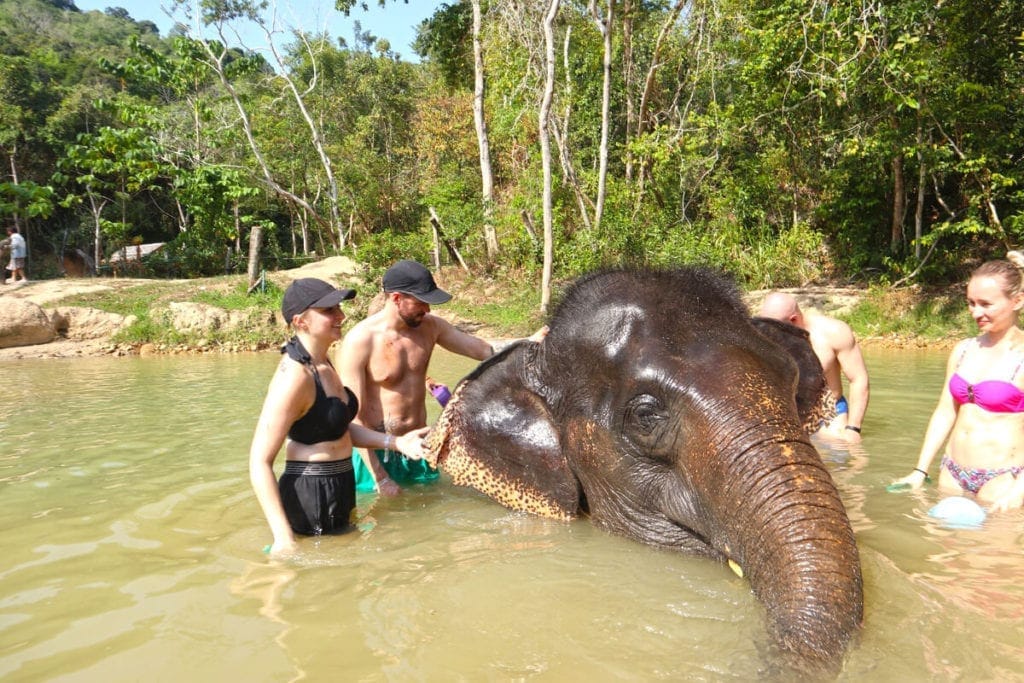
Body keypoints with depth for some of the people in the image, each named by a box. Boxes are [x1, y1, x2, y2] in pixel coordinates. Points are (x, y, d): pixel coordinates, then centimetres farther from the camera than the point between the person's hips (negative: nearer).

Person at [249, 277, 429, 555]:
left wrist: (396, 441, 3)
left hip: (339, 491, 9)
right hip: (310, 500, -9)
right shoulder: (295, 375, -23)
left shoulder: (323, 365, 5)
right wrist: (283, 538, -29)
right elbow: (260, 462, -24)